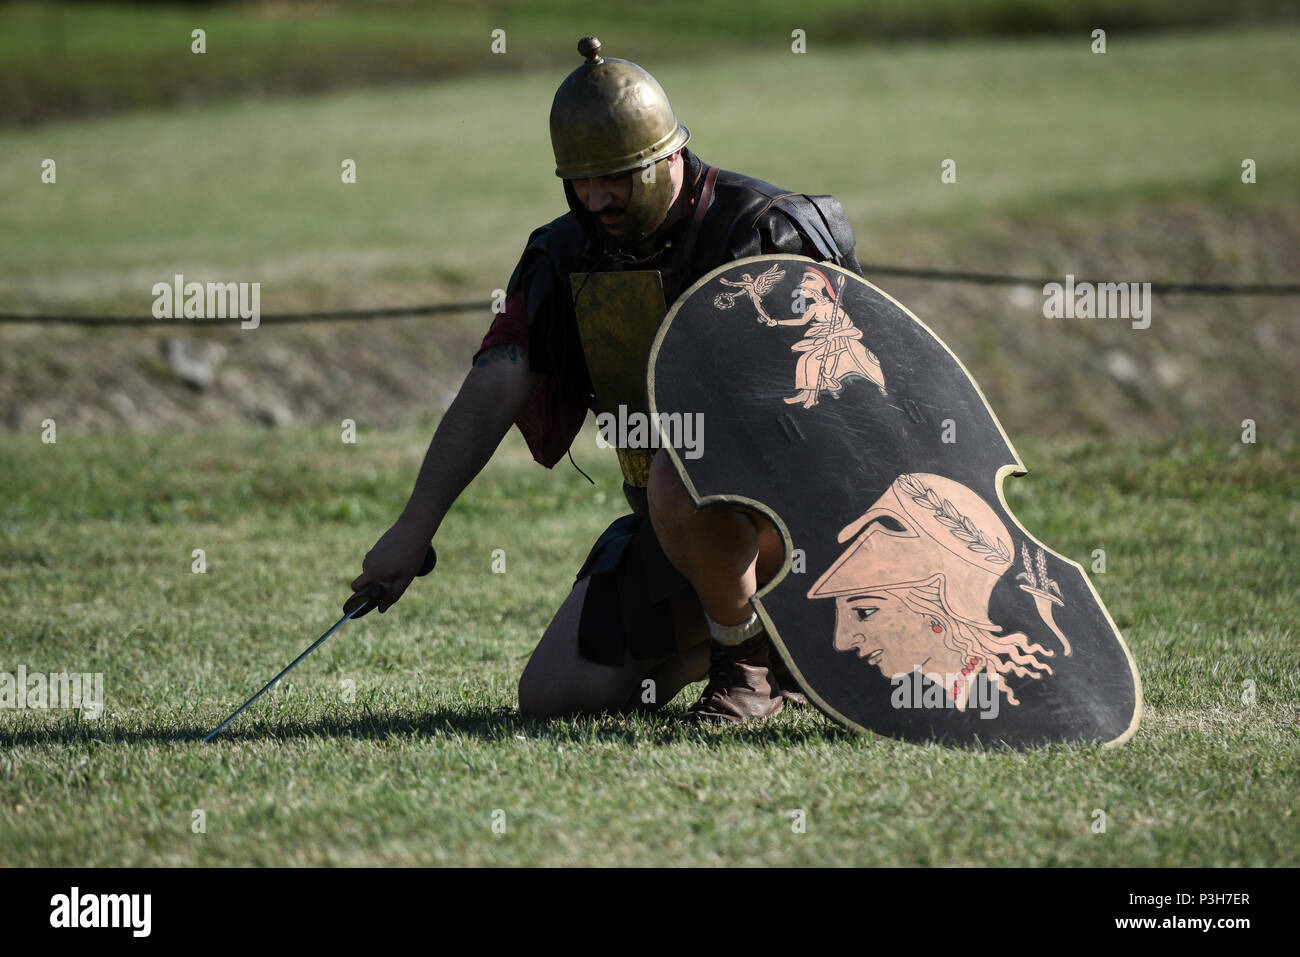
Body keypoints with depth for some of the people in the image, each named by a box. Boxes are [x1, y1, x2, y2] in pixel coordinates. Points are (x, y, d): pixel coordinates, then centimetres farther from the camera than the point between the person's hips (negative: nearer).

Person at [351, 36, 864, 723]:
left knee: (676, 482, -40)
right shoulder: (568, 254, 2)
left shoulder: (759, 229, -13)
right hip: (668, 515, 6)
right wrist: (415, 527, -16)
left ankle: (748, 654, -12)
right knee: (552, 698, -3)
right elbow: (494, 389, -7)